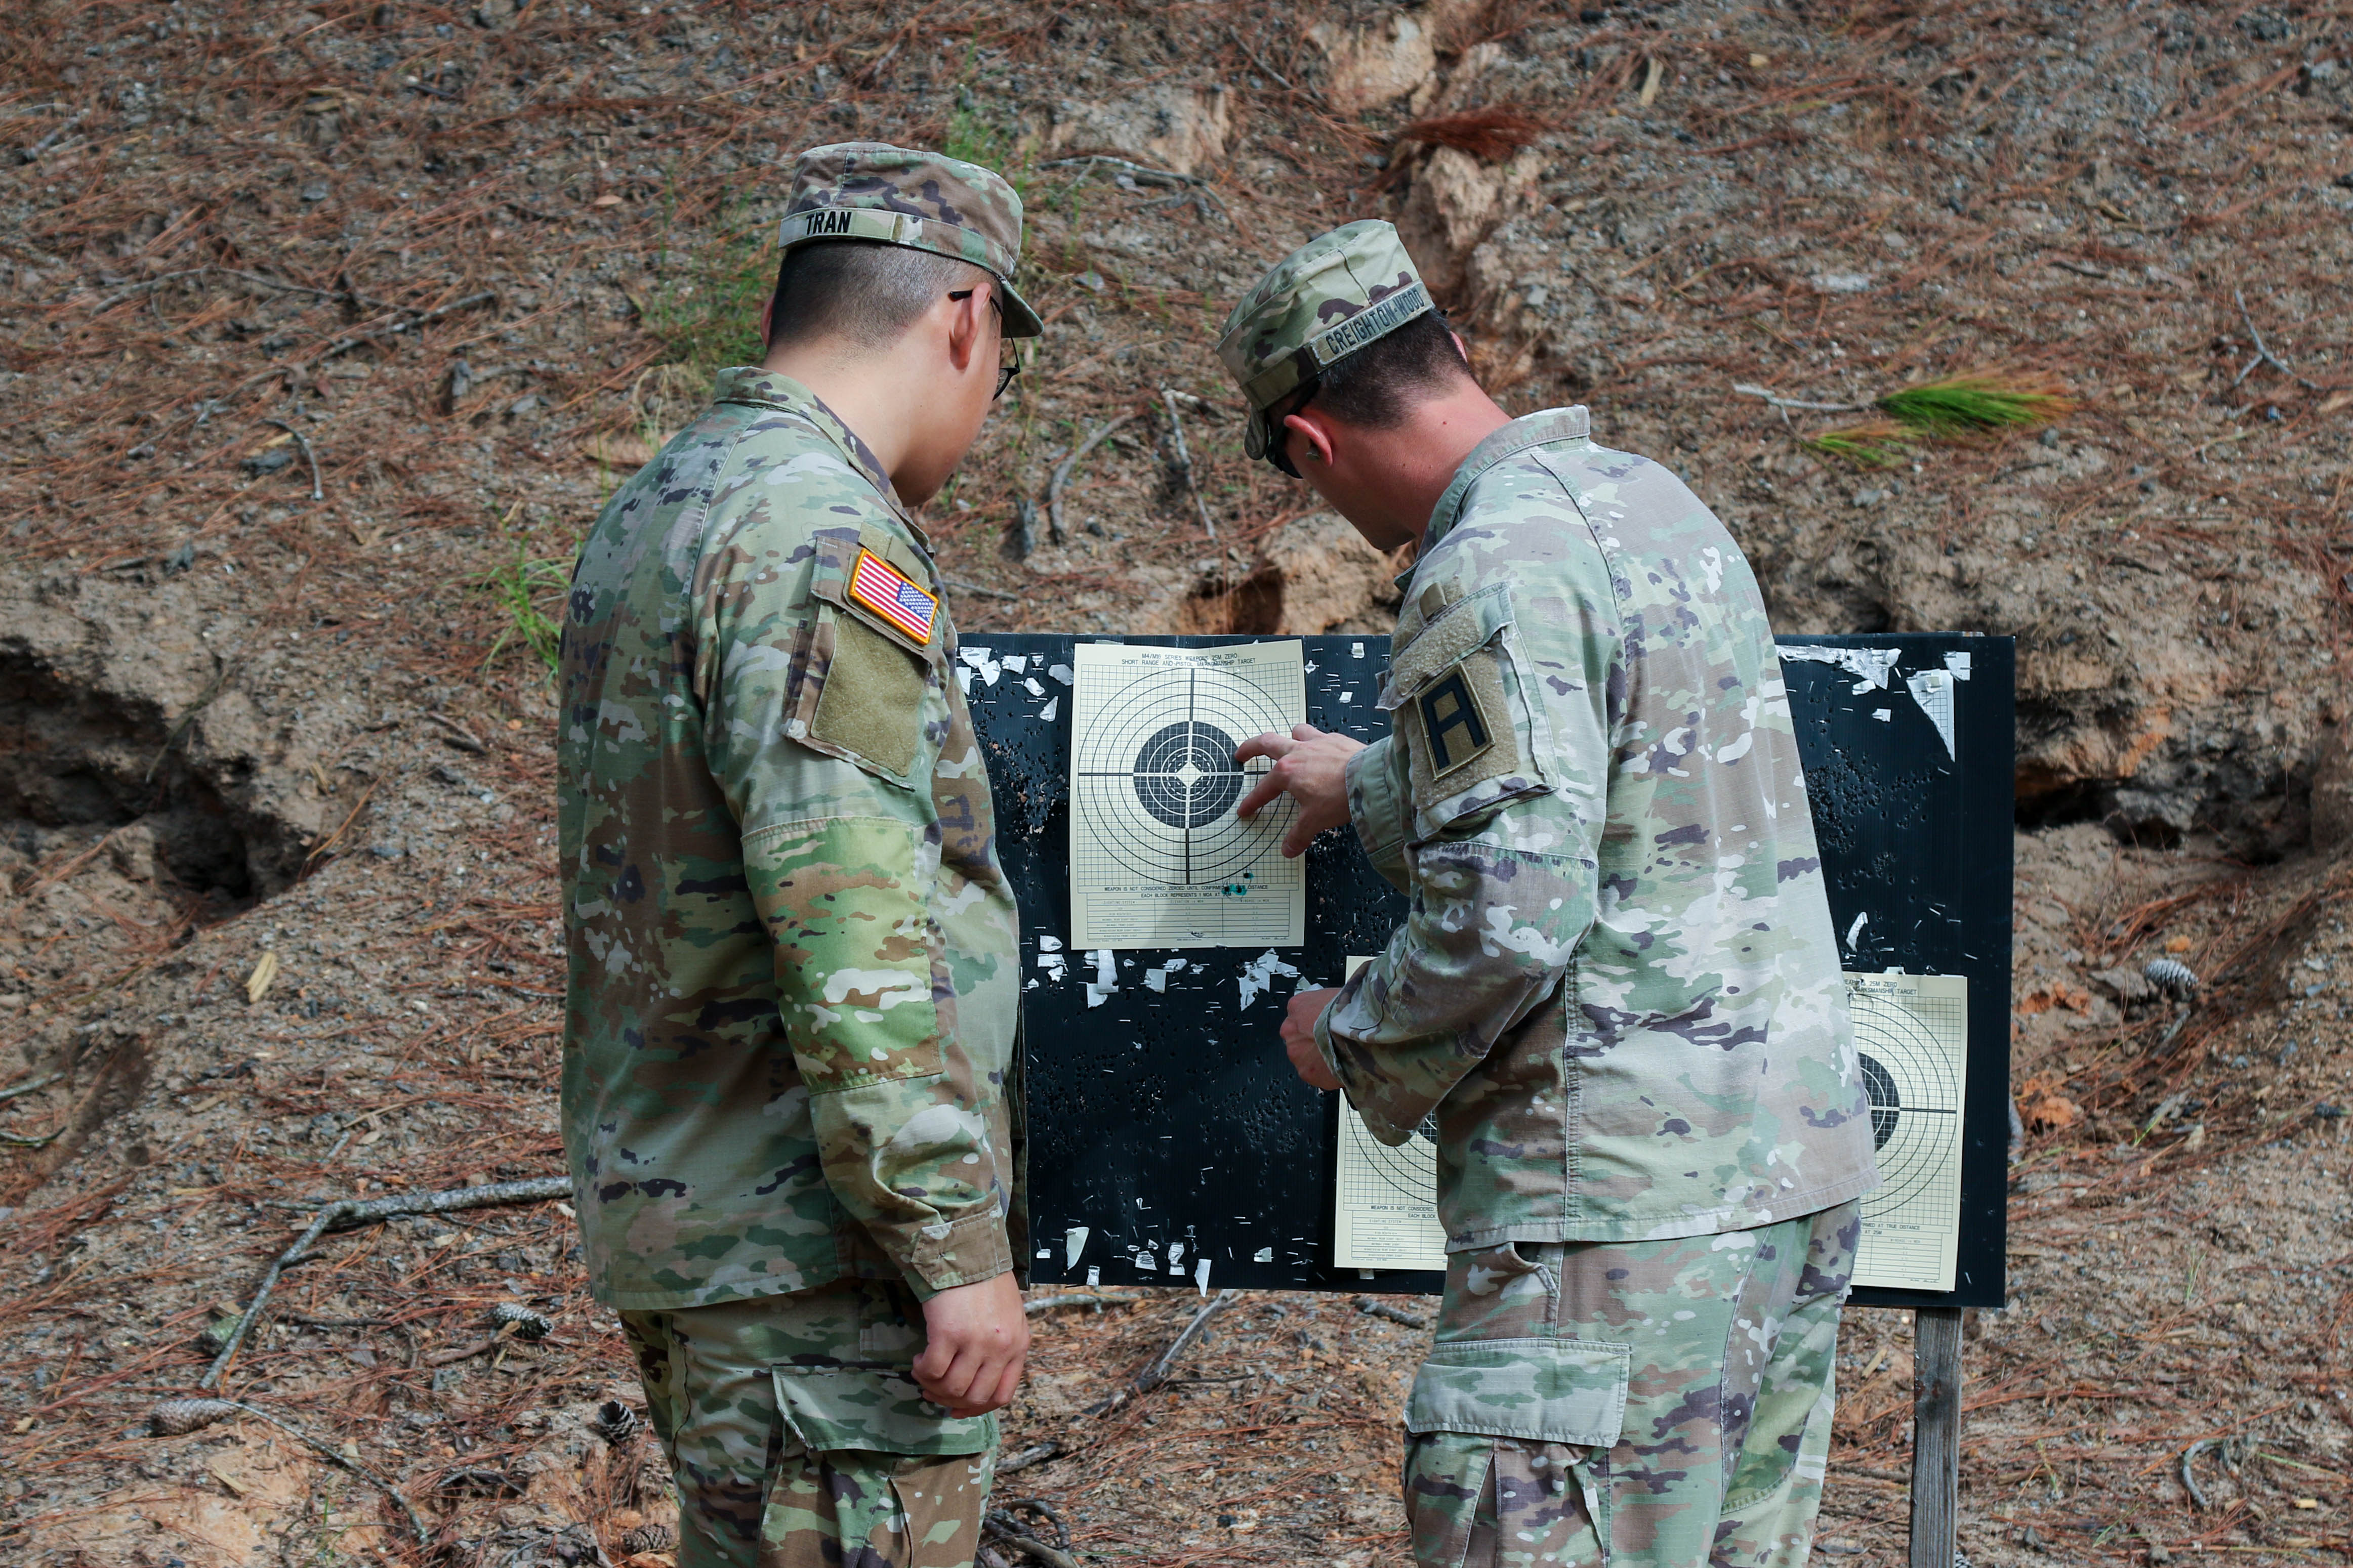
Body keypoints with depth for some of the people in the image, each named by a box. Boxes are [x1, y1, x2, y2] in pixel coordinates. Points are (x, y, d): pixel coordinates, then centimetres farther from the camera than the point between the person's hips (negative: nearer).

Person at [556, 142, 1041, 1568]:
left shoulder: (654, 513, 13)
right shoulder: (826, 541, -18)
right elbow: (850, 945, -24)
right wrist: (962, 1250, -21)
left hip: (675, 1195, 10)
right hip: (813, 1241, -10)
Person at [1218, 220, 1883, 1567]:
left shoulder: (1496, 567, -15)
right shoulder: (1655, 500, 15)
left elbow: (1510, 912, -21)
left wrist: (1354, 1046, -3)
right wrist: (1373, 787, 44)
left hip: (1628, 1196, -10)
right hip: (1798, 1165, 10)